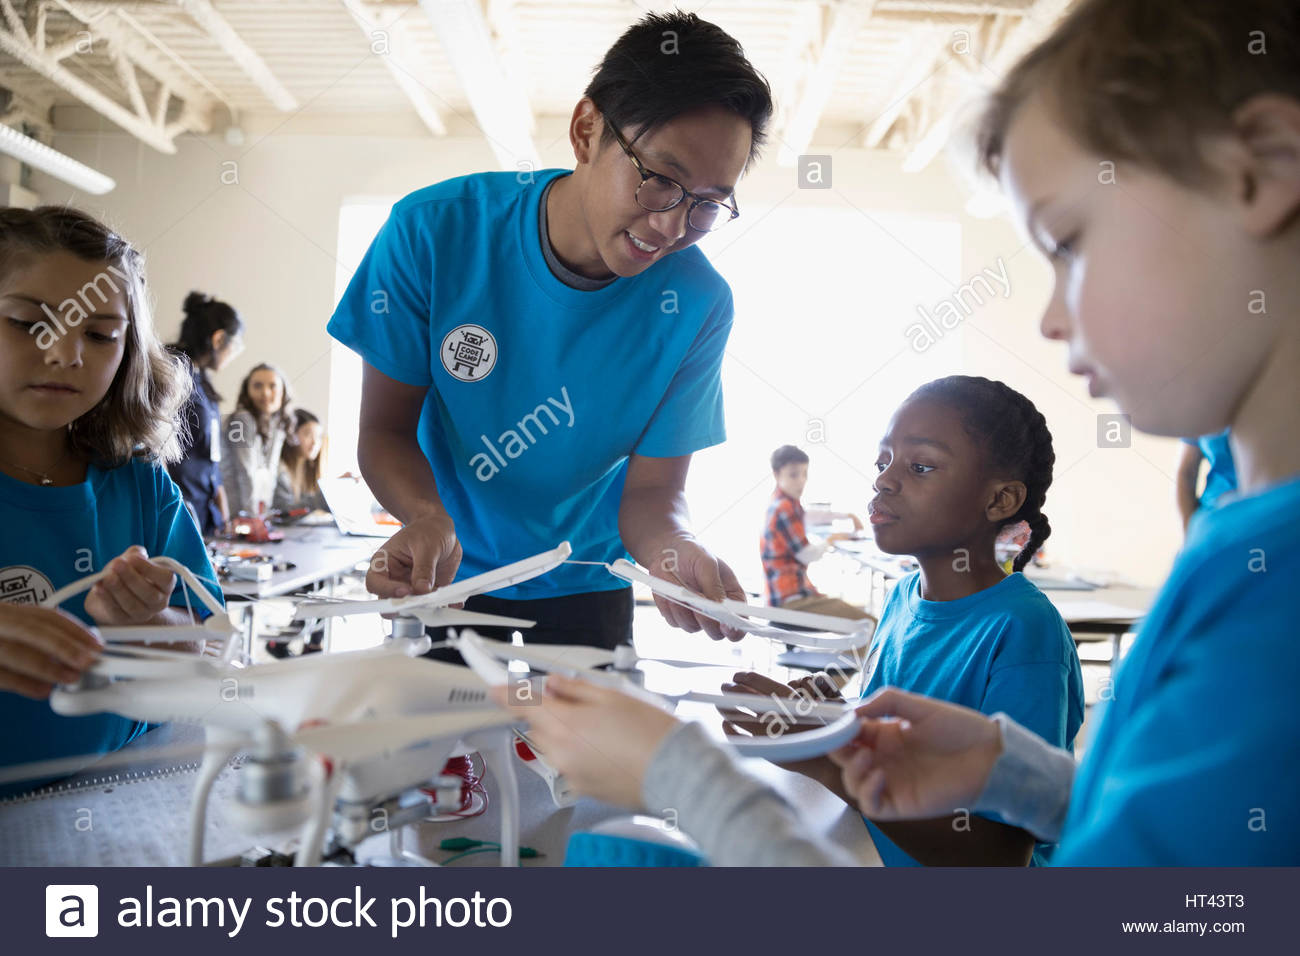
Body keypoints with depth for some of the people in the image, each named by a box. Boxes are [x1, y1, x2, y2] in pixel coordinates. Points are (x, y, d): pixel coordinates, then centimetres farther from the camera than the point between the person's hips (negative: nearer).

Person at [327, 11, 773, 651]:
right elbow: (385, 430, -14)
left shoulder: (697, 306, -18)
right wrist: (429, 519, -35)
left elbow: (651, 488, -13)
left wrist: (670, 547, -37)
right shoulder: (435, 231, -20)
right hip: (441, 582, 0)